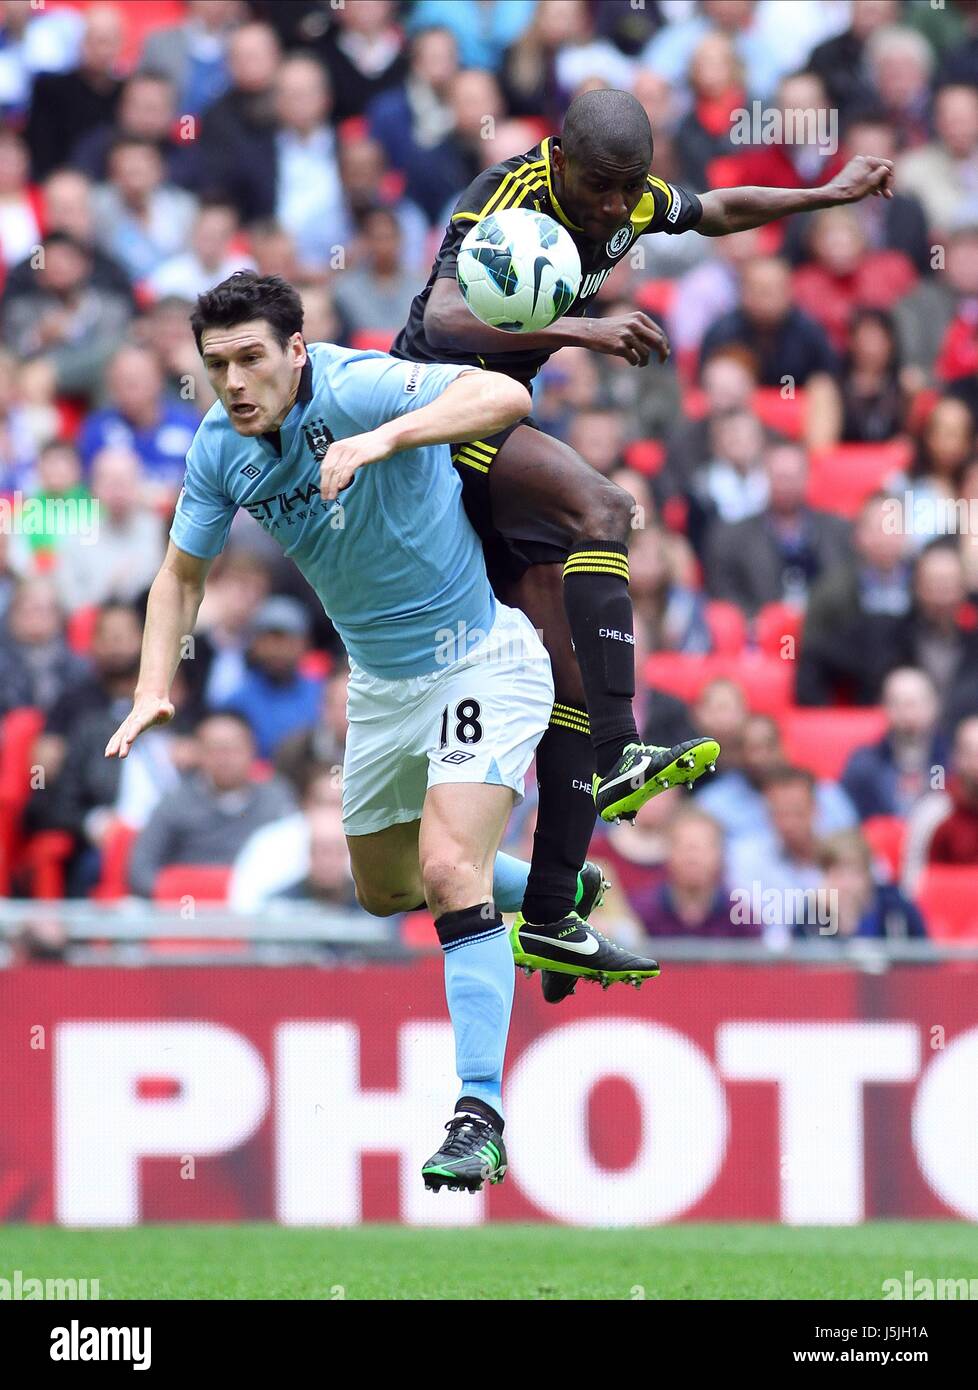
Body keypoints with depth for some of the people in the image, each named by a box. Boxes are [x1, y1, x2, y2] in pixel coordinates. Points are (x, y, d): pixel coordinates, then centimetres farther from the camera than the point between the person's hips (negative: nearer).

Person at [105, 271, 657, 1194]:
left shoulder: (358, 388, -27)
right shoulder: (220, 445, -7)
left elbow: (505, 396, -44)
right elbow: (183, 571, 8)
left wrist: (386, 436, -57)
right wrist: (153, 689, -7)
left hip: (480, 659, -8)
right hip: (381, 684, 8)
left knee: (450, 867, -24)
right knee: (385, 889, 23)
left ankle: (480, 1116, -24)